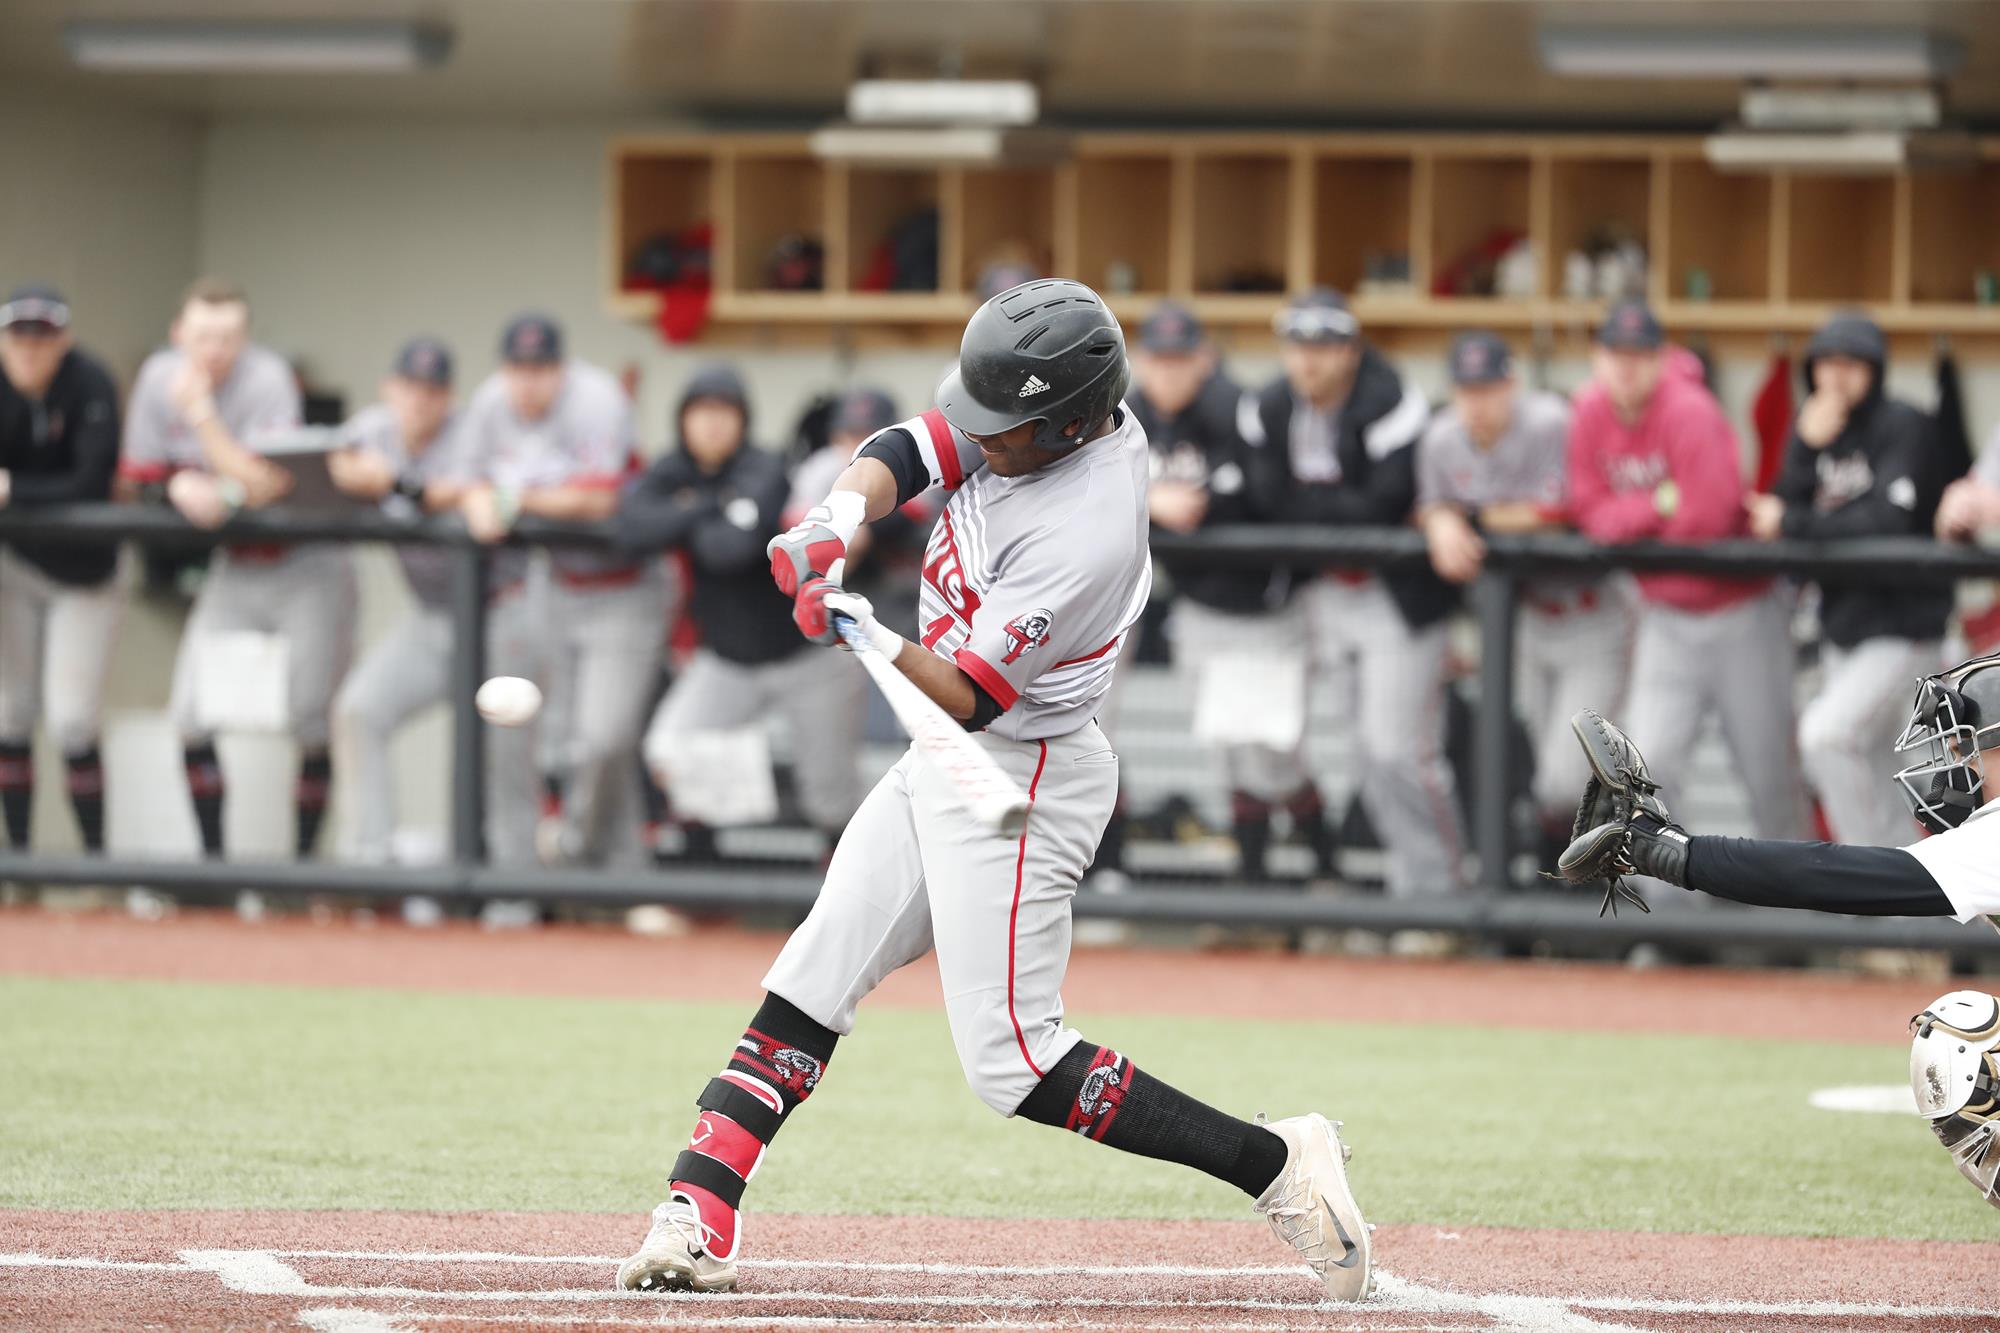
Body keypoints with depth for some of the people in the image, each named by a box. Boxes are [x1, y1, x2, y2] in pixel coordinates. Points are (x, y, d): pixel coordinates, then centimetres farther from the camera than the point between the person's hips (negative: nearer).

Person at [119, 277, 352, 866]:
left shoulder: (267, 379, -22)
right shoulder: (161, 376, -6)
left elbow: (265, 486, -30)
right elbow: (140, 477, 1)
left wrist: (201, 414, -31)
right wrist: (184, 487, -19)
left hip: (307, 567, -5)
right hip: (235, 568, 5)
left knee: (310, 719, -8)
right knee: (191, 717, -5)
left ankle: (303, 857, 6)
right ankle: (213, 857, 7)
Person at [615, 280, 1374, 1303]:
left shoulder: (1082, 534, -29)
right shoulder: (1037, 420, -6)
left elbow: (972, 699, -26)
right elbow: (908, 454, -5)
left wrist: (873, 641, -39)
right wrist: (839, 518, -25)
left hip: (1019, 783, -9)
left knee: (1011, 1062, -9)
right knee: (806, 989, 3)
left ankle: (1276, 1164, -4)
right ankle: (694, 1223, 1)